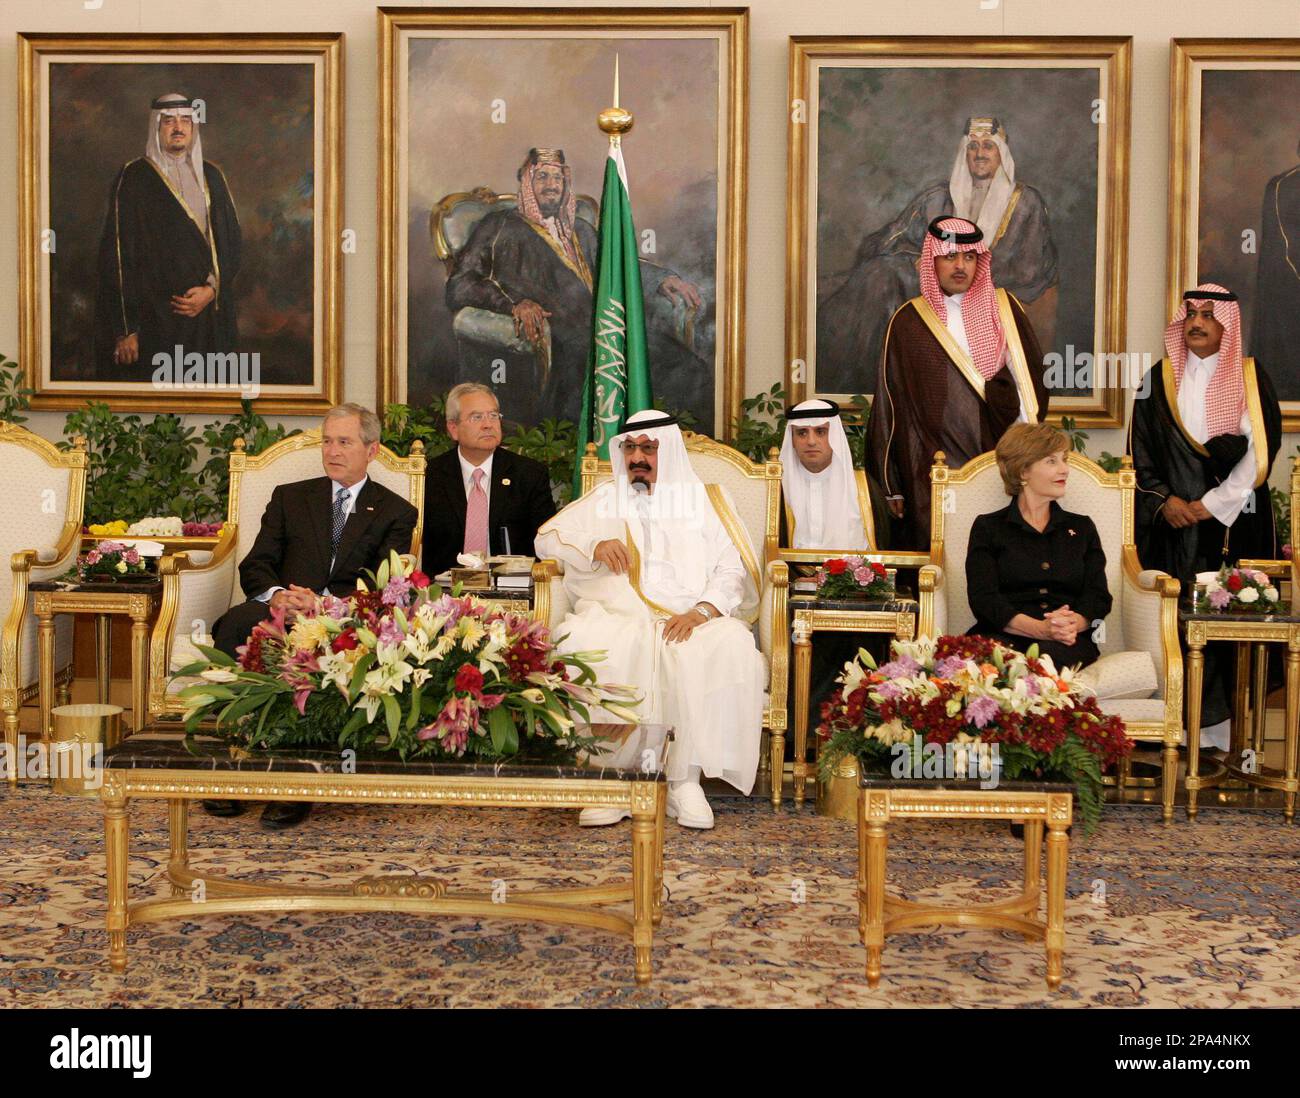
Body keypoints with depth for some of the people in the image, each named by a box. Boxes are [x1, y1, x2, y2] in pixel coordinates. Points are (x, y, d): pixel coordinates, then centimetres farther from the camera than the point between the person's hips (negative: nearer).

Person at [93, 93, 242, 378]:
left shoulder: (211, 176, 11)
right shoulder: (134, 178, -3)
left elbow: (233, 240, 11)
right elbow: (118, 253, -7)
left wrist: (212, 289, -7)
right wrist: (125, 329, -13)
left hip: (209, 320, 4)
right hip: (153, 320, -4)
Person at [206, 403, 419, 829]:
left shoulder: (396, 512, 16)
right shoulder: (290, 497, 25)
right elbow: (255, 565, 13)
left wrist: (322, 603, -17)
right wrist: (275, 595, -12)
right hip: (282, 613, 3)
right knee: (235, 623, -33)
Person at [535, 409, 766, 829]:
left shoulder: (704, 500, 18)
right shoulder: (605, 500, 23)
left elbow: (734, 569, 7)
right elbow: (546, 539, 15)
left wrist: (701, 611, -13)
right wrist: (595, 546, -6)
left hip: (691, 620, 0)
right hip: (617, 617, 1)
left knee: (730, 646, -34)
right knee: (580, 643, -34)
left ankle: (686, 778, -28)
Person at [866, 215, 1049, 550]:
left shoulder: (1004, 309, 9)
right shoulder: (909, 322, 6)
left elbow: (1028, 380, 4)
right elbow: (890, 406, 7)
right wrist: (892, 486, 4)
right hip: (933, 472, -1)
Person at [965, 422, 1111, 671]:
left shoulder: (1082, 528, 25)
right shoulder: (988, 527, 14)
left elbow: (1098, 596, 12)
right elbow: (983, 599, 0)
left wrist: (1074, 623, -14)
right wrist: (1040, 629, -19)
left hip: (1067, 643, 2)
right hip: (1005, 636, -1)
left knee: (1050, 654, -37)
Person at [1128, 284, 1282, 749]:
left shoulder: (1250, 378, 3)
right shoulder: (1161, 378, 10)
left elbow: (1260, 451, -5)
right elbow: (1140, 449, 7)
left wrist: (1212, 504, -11)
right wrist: (1164, 500, -7)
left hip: (1232, 522, -1)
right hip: (1173, 520, 2)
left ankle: (1218, 725, 2)